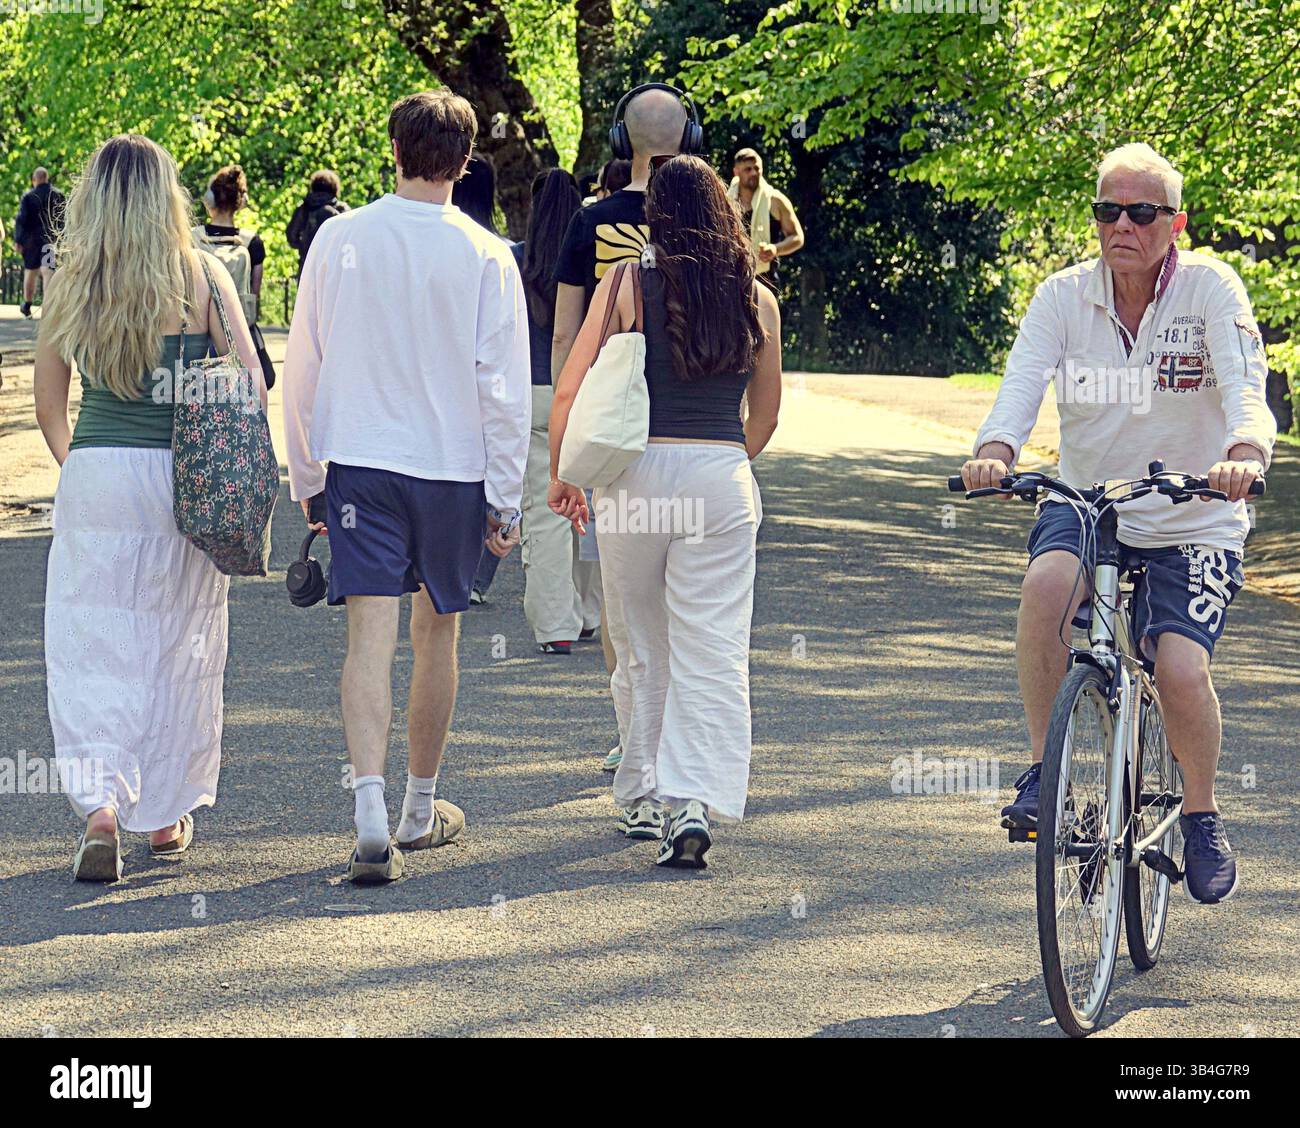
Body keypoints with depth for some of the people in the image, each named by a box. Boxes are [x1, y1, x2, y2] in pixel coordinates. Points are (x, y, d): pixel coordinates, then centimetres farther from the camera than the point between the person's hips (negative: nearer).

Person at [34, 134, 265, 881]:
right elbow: (251, 386, -4)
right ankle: (169, 814, 24)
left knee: (92, 650, 4)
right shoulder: (201, 276, -3)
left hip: (95, 477, 0)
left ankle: (101, 805, -16)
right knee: (180, 645, 14)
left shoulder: (70, 282, 1)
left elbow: (49, 405, 7)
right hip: (185, 481, 0)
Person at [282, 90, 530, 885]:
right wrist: (507, 499, 1)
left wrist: (307, 478, 14)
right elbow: (504, 386, -6)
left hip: (357, 463, 0)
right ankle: (423, 809, 28)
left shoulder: (339, 239, -1)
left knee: (371, 635, -5)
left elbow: (302, 371, 4)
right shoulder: (485, 255, -6)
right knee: (437, 633, 15)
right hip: (453, 464, 0)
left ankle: (372, 810, -23)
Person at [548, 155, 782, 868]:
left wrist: (561, 476, 13)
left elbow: (570, 391, -1)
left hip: (637, 471, 0)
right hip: (723, 478, 1)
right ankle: (695, 801, -17)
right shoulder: (756, 299, 6)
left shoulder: (628, 285, -1)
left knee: (642, 650, 14)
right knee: (712, 650, -2)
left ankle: (641, 797, 22)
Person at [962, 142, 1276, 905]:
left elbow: (1244, 382, -25)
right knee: (1048, 579, -32)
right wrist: (995, 452, -40)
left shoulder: (1211, 289, -11)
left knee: (1182, 671, -19)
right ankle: (1043, 768, -16)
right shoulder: (1065, 296, -5)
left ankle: (1203, 817, 10)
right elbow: (1023, 382, -18)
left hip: (1193, 520, -2)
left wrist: (1245, 454, -46)